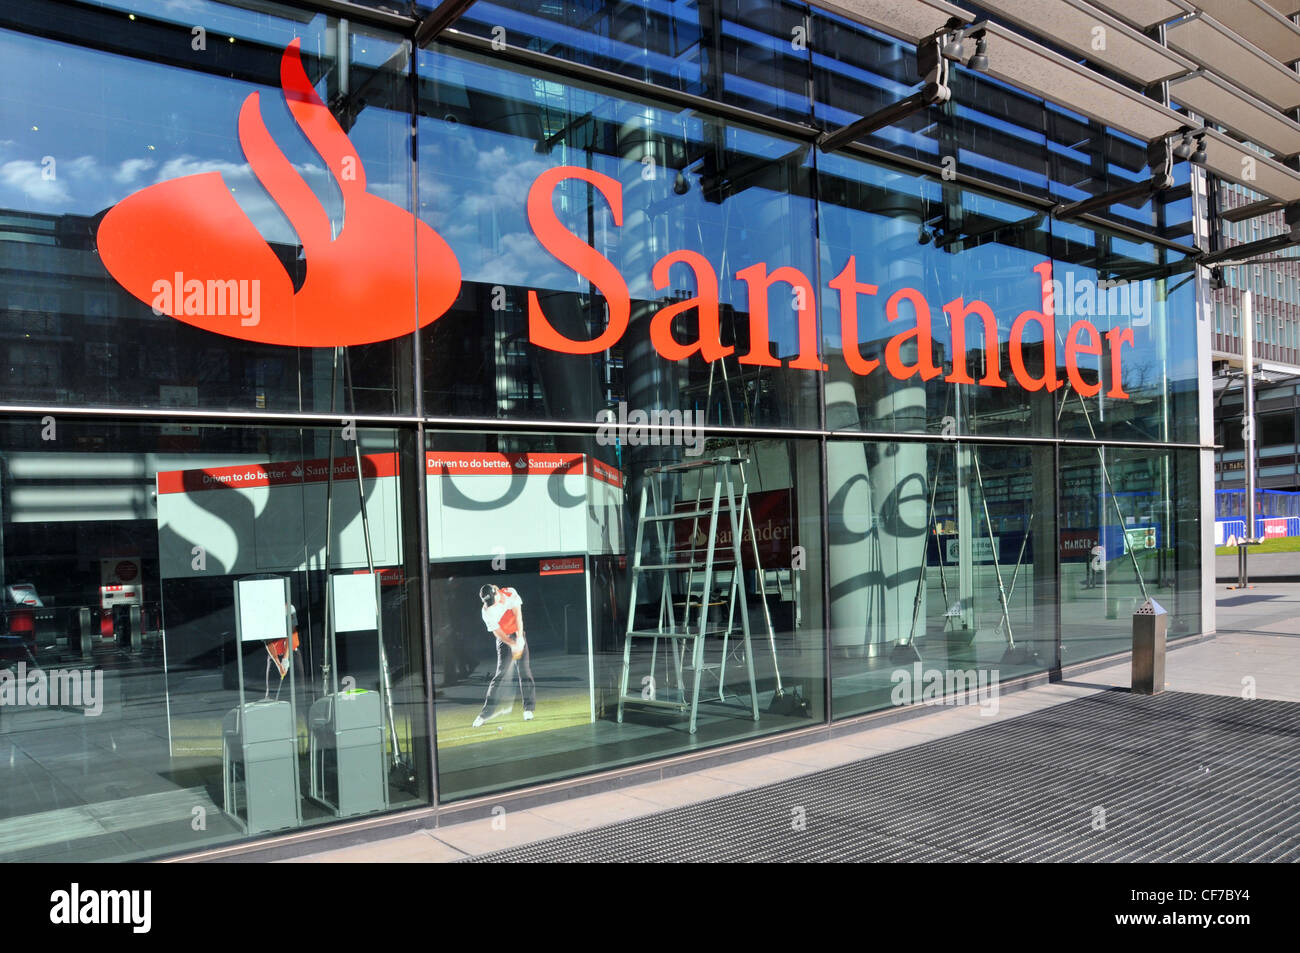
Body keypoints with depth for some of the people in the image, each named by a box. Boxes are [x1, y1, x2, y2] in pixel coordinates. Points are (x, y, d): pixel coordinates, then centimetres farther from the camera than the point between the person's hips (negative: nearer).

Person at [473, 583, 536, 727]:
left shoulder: (510, 593, -11)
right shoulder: (487, 611, -18)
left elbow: (518, 615, -14)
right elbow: (498, 633, -19)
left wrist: (519, 638, -22)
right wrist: (513, 644, -32)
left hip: (518, 635, 3)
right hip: (504, 640, -2)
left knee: (525, 670, -6)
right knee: (502, 673, -13)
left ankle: (528, 708, 0)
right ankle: (486, 712, -11)